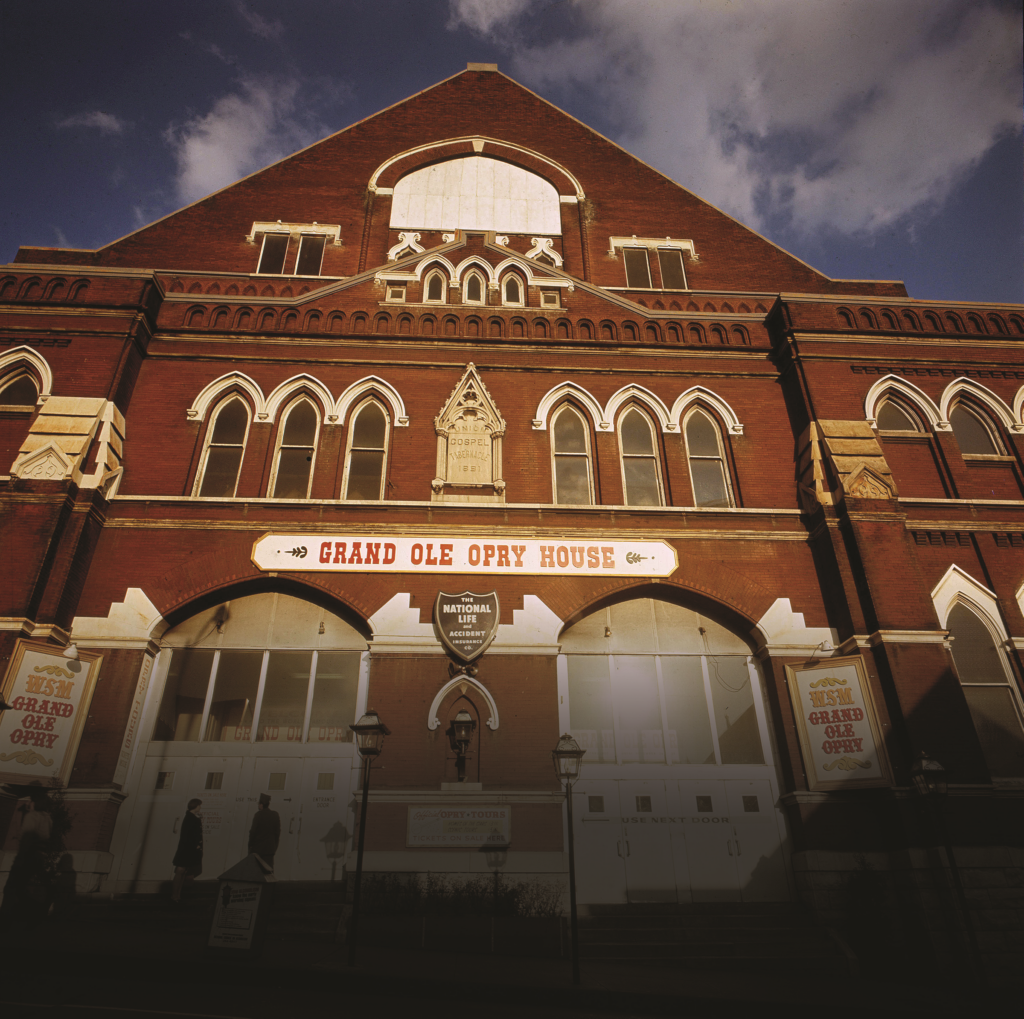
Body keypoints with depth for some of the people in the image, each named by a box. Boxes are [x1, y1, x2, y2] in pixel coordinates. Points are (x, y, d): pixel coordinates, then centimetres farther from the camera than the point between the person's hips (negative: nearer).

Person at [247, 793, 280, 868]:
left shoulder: (258, 815, -10)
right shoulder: (275, 815, 4)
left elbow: (253, 831, -8)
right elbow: (277, 832, 7)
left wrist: (250, 845, 4)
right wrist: (275, 846, 14)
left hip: (257, 848, -3)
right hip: (270, 848, 3)